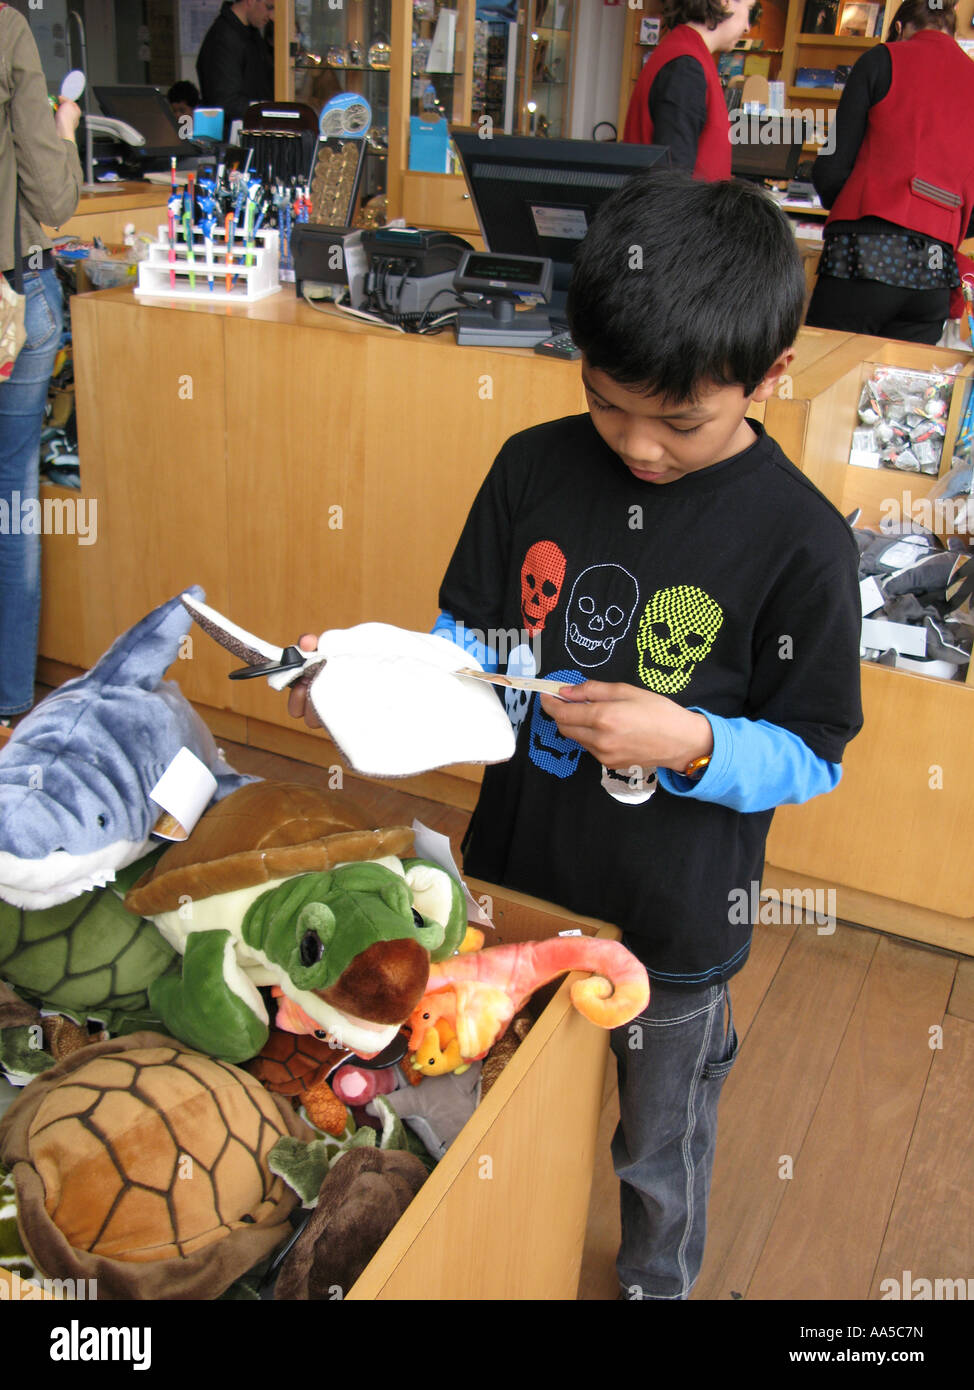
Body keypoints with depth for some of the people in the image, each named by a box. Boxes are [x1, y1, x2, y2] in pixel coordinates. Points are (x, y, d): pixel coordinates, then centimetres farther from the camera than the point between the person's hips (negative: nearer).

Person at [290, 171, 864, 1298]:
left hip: (673, 923, -3)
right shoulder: (533, 466, -9)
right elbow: (471, 641, -1)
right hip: (511, 879, 4)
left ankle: (655, 1286, 55)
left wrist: (688, 743, -30)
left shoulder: (799, 540, -20)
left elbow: (811, 755, -12)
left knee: (659, 1156, 23)